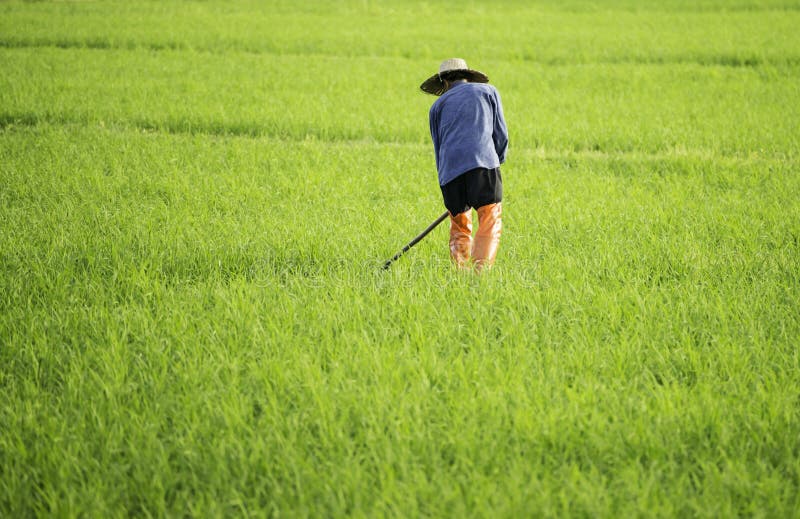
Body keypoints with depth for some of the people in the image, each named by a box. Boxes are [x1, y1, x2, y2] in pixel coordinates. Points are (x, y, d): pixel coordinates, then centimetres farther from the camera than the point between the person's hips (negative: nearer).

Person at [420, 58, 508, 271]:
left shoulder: (439, 105, 25)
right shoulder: (488, 91, 22)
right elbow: (501, 134, 17)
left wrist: (445, 180, 31)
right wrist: (498, 161, 32)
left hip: (450, 168, 2)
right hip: (483, 162, -2)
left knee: (459, 227, 12)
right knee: (491, 222, -6)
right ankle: (481, 270, -22)